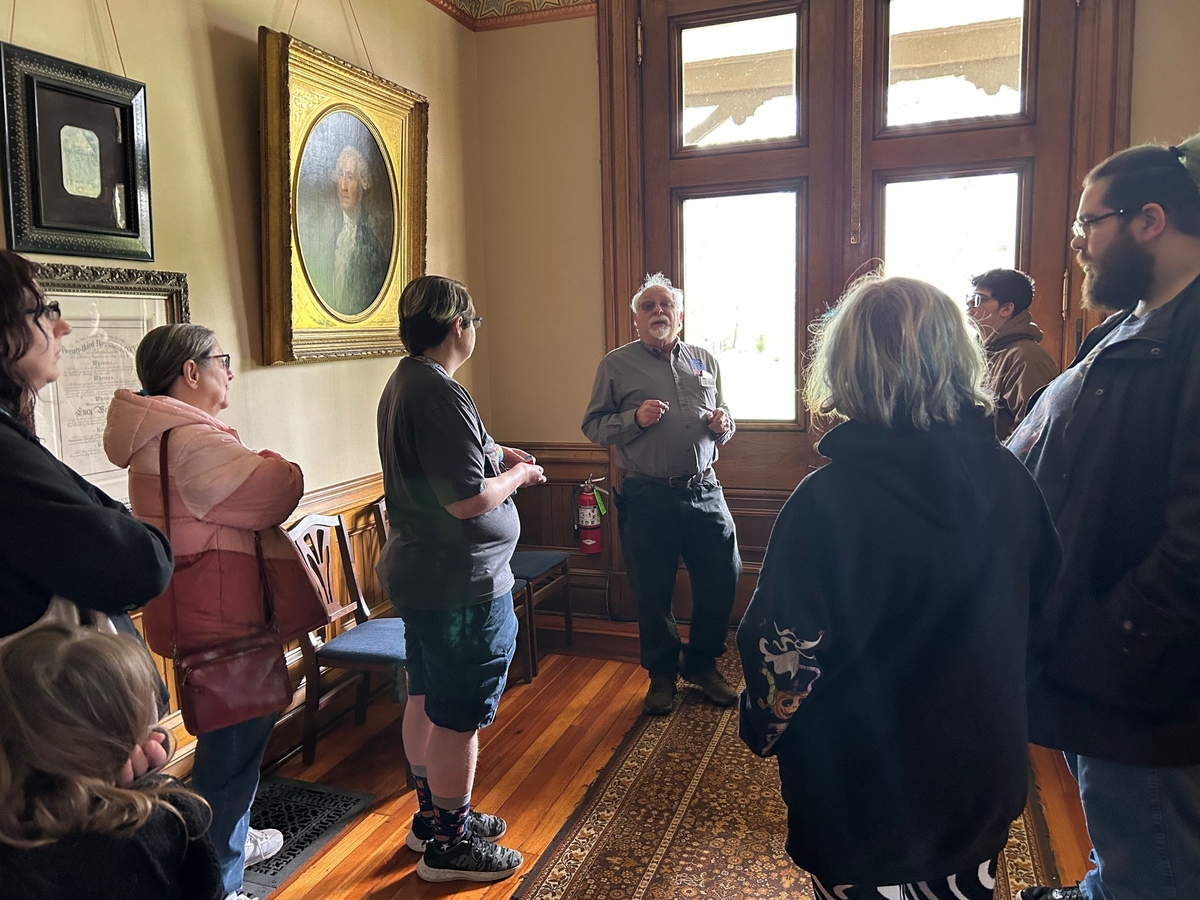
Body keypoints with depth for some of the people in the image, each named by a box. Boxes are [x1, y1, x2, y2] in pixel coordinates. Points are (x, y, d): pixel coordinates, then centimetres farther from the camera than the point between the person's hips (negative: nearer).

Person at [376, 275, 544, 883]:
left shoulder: (402, 382, 10)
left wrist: (494, 455, 11)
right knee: (459, 717, 4)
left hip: (415, 571, 11)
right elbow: (468, 500, -27)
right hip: (462, 582, -11)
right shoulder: (440, 394, -23)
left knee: (426, 699, 21)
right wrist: (518, 476, -9)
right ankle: (449, 844, 21)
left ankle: (432, 814, 38)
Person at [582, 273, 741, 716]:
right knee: (652, 592, 7)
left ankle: (701, 664, 31)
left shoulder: (705, 361, 13)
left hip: (704, 491, 3)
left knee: (722, 579, 7)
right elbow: (593, 426, 0)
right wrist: (635, 419, -17)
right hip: (648, 498, -3)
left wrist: (723, 425, -2)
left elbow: (723, 422, 21)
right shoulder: (617, 365, 2)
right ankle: (661, 674, 29)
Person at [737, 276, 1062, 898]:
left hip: (861, 800, -4)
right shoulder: (1010, 481, -9)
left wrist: (762, 729, -1)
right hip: (982, 783, 5)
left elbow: (783, 654, -21)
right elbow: (1039, 625, 3)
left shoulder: (827, 502, -25)